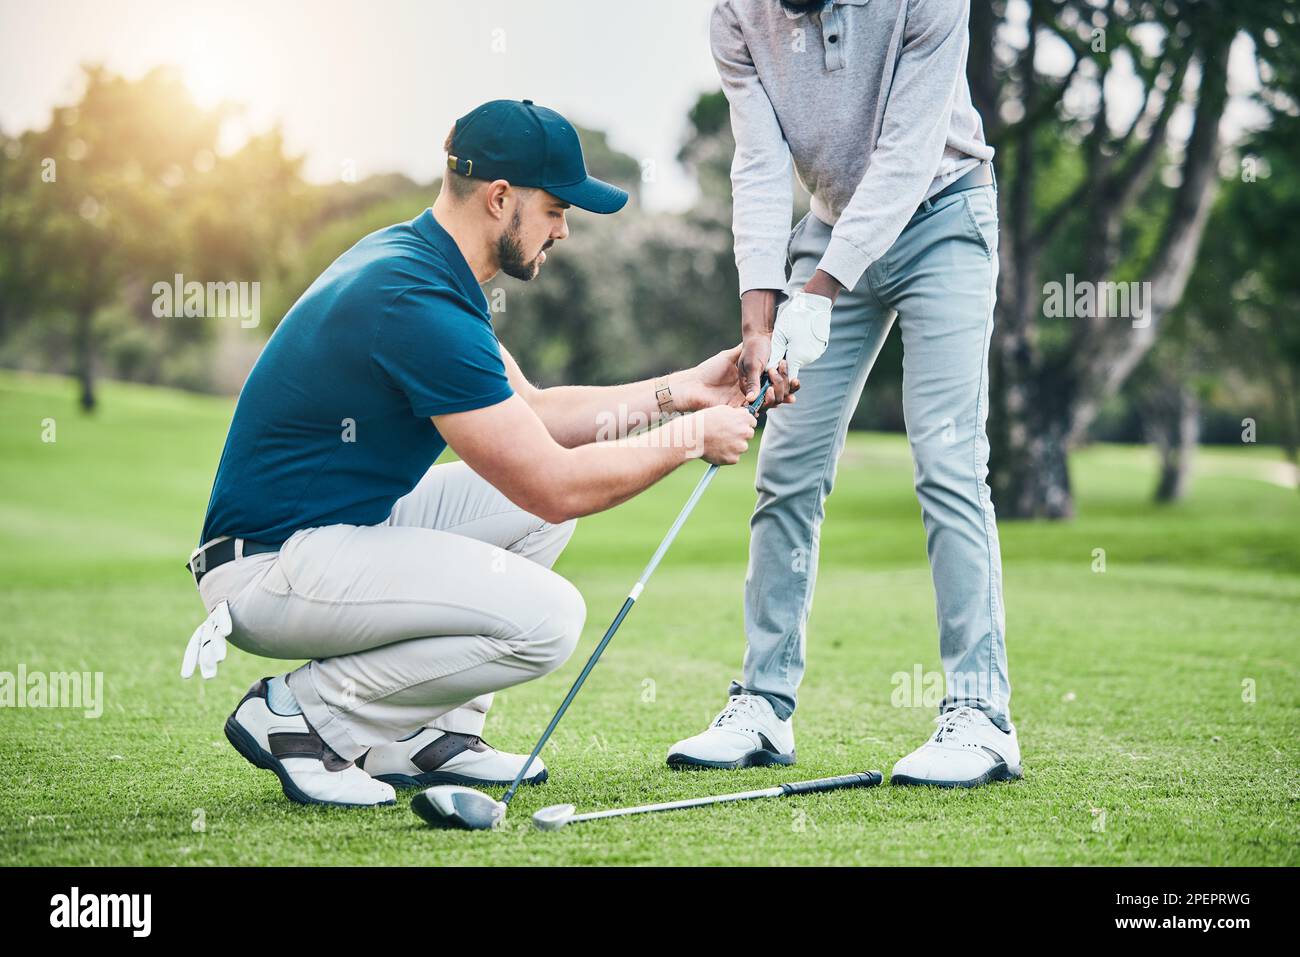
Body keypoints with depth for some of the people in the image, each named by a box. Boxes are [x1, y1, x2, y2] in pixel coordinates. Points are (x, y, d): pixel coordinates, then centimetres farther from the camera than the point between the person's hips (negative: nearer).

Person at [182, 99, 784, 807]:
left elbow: (529, 413, 18)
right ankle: (301, 715, -7)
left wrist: (677, 391, 12)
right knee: (546, 617, -23)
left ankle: (426, 734, 10)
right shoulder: (419, 303, -23)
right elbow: (553, 485, -21)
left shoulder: (410, 258, 9)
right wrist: (688, 438, -8)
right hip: (269, 568, -11)